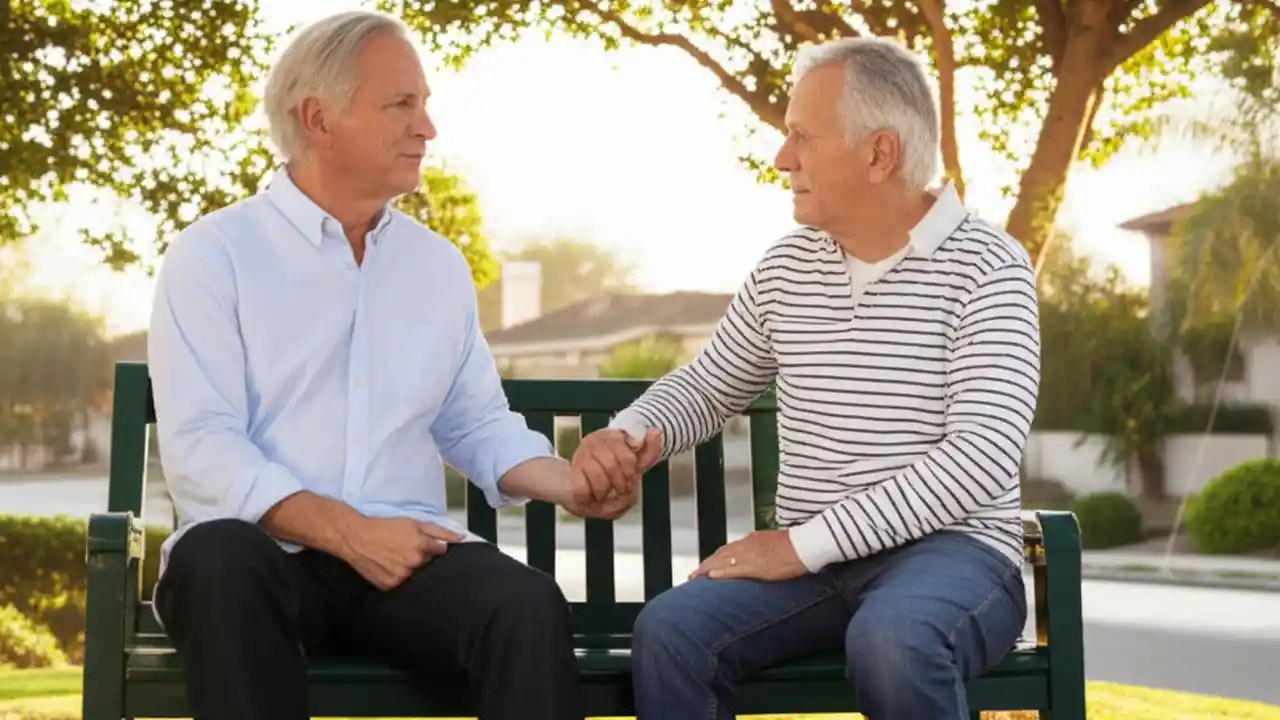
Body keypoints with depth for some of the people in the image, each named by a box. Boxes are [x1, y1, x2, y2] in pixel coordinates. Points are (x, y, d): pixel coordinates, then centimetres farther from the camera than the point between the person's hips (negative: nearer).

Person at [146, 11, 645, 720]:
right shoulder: (213, 255, 0)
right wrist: (346, 531, -20)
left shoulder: (440, 264, 16)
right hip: (262, 554, -3)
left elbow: (478, 426, 21)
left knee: (527, 602, -27)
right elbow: (199, 450, -9)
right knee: (221, 557, -37)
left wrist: (569, 484, 0)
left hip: (405, 553, 3)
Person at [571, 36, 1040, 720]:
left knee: (890, 643, -39)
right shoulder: (784, 268, 10)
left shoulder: (988, 269, -7)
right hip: (810, 560, 5)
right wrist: (628, 435, 0)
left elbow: (983, 456, -17)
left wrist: (807, 542, -20)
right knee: (668, 632, -24)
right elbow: (708, 384, 25)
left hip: (953, 550, -4)